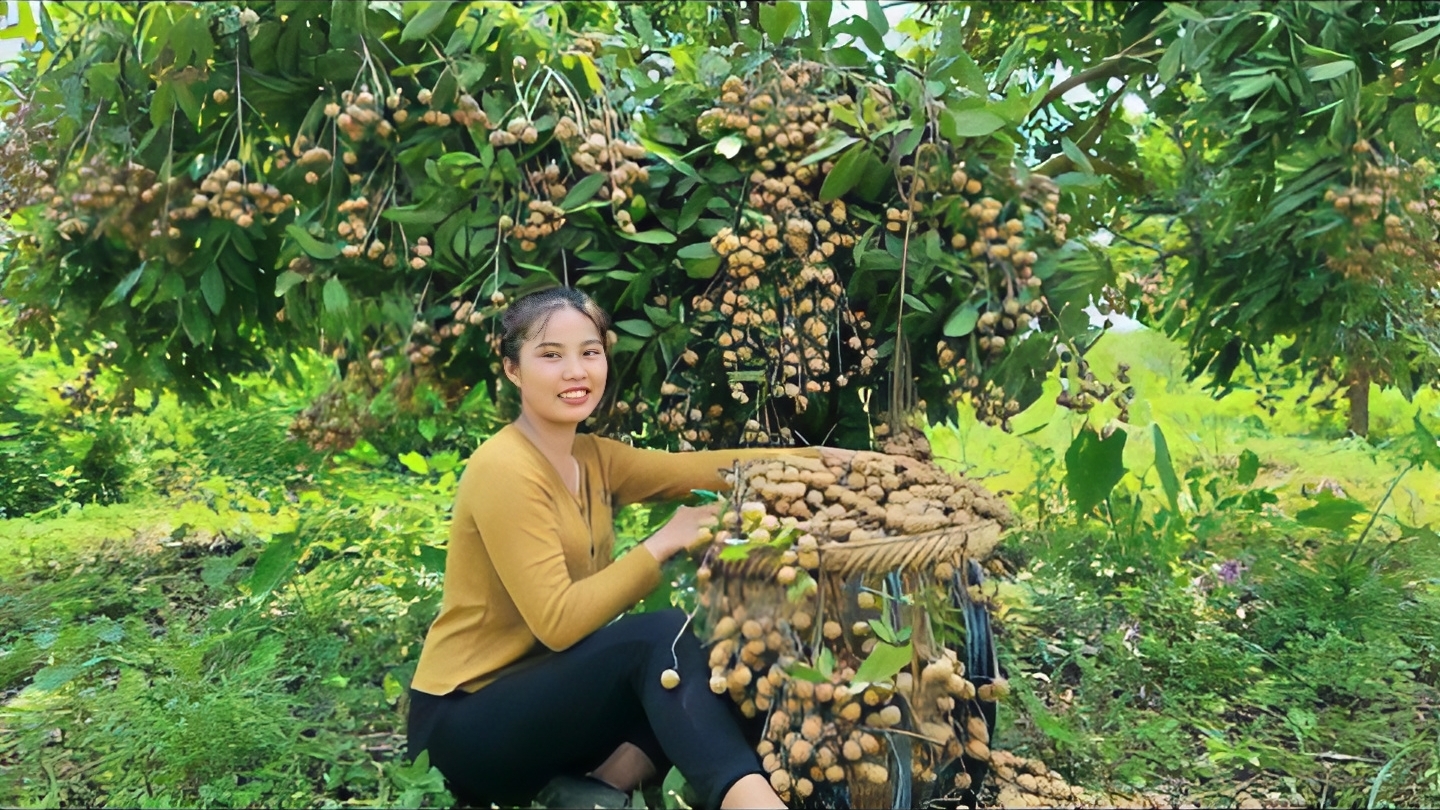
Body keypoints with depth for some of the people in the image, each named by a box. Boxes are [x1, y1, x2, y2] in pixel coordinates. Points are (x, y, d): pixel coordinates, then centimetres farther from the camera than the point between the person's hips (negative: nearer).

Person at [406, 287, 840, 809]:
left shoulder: (593, 458, 7)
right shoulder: (504, 470, -19)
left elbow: (707, 467, -2)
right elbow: (558, 621, -25)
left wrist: (825, 458, -11)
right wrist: (663, 543, -21)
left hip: (545, 694, 8)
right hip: (464, 719, -8)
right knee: (660, 638, -28)